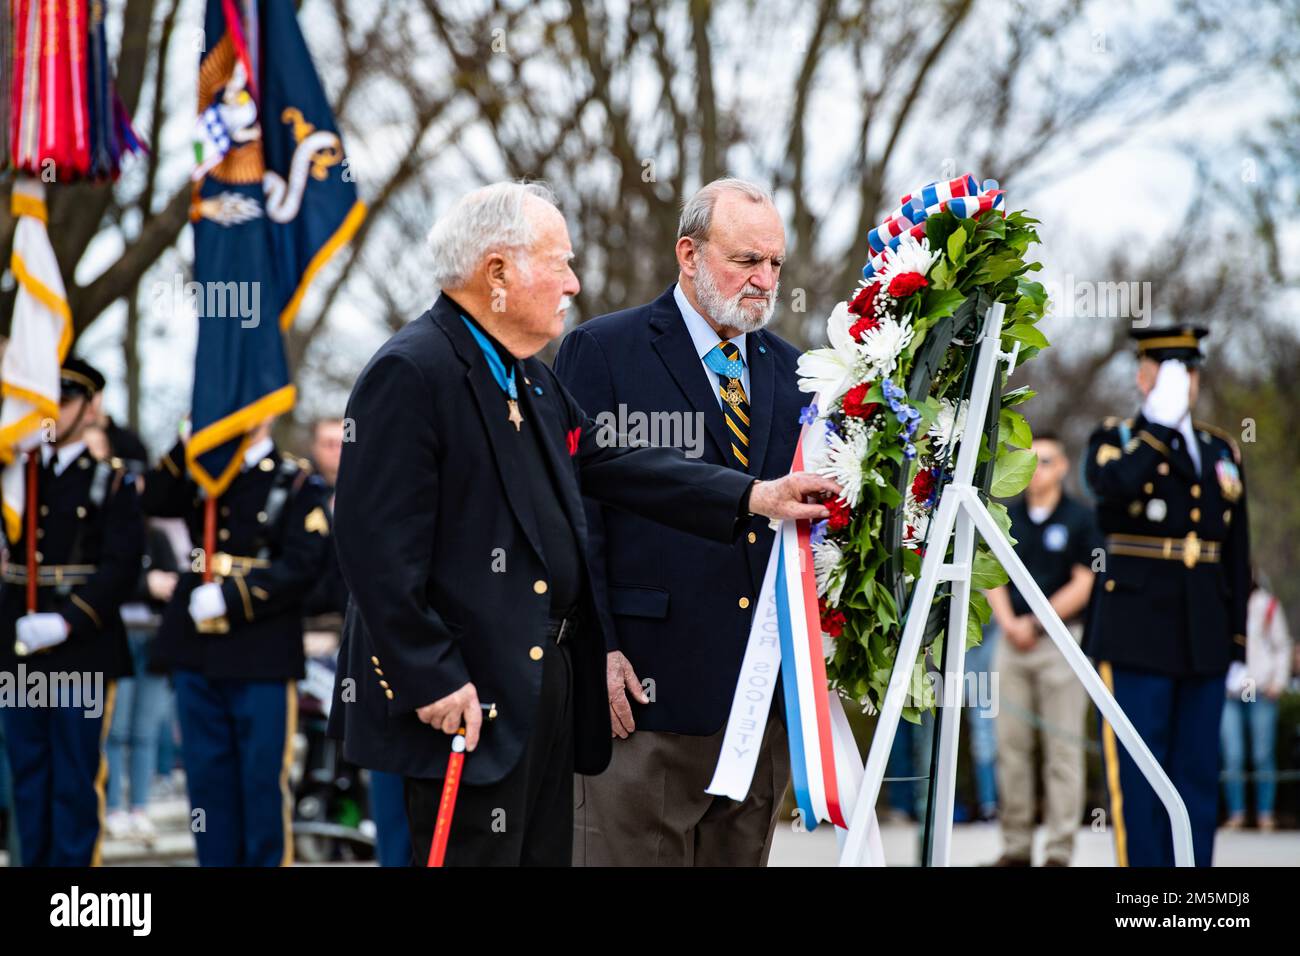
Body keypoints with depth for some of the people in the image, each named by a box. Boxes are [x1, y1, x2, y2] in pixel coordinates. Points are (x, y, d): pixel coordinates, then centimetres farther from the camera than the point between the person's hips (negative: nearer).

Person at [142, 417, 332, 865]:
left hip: (262, 657, -5)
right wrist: (187, 444, -14)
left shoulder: (296, 480, -2)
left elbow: (303, 564, -11)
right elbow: (155, 501, -5)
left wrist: (230, 598, -17)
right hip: (195, 648, 5)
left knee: (263, 779, 0)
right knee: (207, 777, 9)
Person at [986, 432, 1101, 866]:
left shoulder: (1081, 518, -1)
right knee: (1011, 745, 4)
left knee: (1062, 749, -3)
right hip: (1011, 641, 4)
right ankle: (1016, 845, 10)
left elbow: (1083, 584, -5)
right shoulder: (1005, 518, 12)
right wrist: (1009, 623, -7)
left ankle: (1060, 850, -2)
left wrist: (1035, 624, -9)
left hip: (1061, 640, -4)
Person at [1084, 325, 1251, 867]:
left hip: (1204, 640, 5)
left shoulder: (1222, 451, 15)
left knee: (1198, 777, 7)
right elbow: (1115, 486, -24)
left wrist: (1237, 640, 10)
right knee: (1138, 780, -4)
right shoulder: (1116, 441, 3)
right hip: (1138, 637, -4)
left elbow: (1237, 553, 15)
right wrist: (1161, 421, -17)